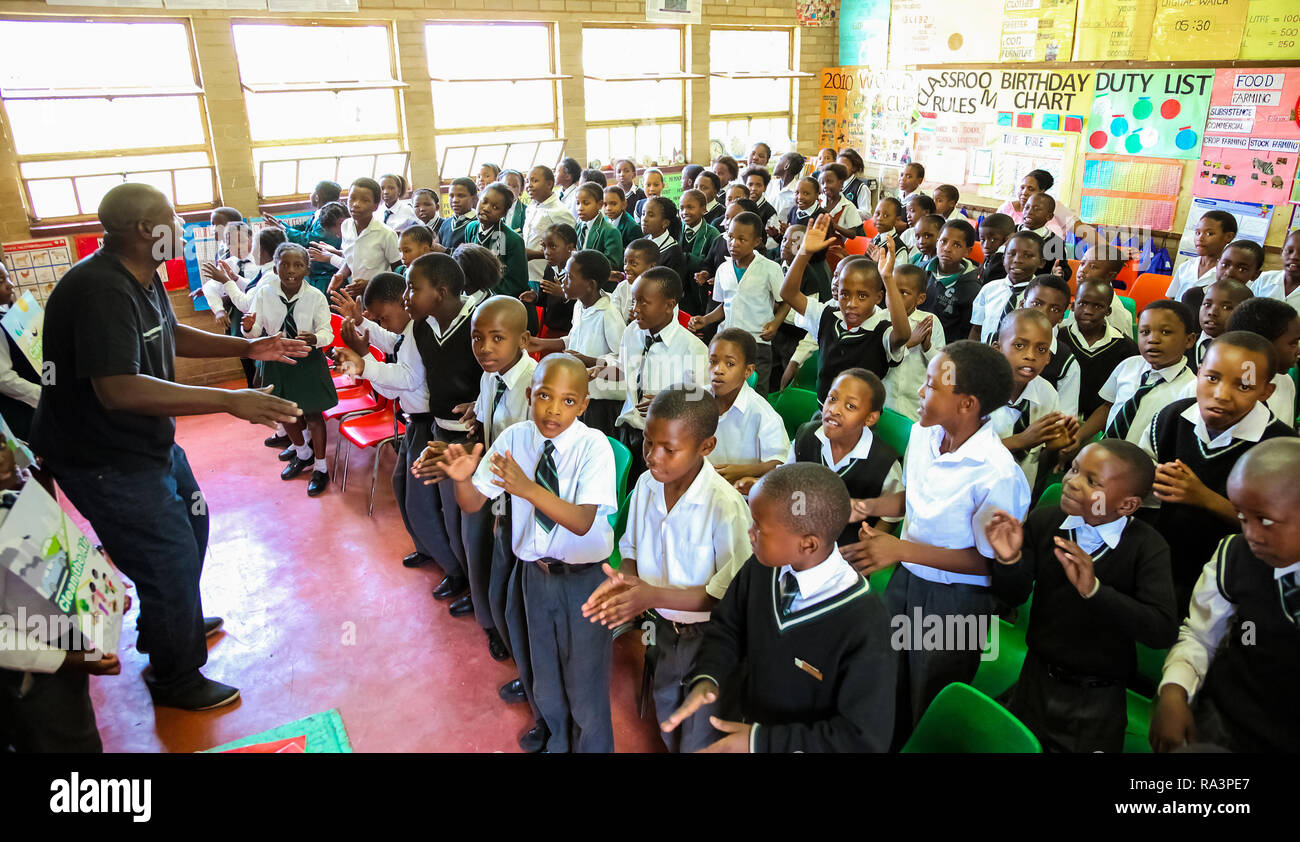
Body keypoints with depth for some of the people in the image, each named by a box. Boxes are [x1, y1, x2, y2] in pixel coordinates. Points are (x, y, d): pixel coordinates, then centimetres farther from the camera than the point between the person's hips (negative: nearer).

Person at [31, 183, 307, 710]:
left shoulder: (142, 279, 4)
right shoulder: (102, 291, -29)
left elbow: (171, 334, 20)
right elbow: (118, 389, -38)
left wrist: (248, 347, 9)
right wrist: (229, 401, -41)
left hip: (150, 443, 11)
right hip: (107, 463, -11)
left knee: (190, 523, 26)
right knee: (170, 561, -2)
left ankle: (173, 621, 51)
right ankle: (176, 680, 21)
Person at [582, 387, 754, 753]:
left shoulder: (725, 505, -28)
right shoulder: (647, 484, -10)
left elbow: (731, 593, -24)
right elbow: (632, 549, 4)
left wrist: (653, 595, -31)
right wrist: (624, 579, -18)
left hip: (707, 638, -5)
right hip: (662, 628, 5)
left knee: (699, 739, 16)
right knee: (668, 724, 28)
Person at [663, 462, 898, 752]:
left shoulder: (864, 626, -31)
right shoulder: (761, 568, -18)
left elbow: (864, 737, -24)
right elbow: (728, 626, -1)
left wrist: (762, 741, -26)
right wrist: (706, 677, -19)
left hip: (802, 742, -4)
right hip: (741, 721, 4)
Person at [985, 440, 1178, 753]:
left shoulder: (1147, 547, -19)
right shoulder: (1043, 521, -10)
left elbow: (1163, 631, -29)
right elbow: (1014, 596, -7)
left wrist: (1094, 589, -41)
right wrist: (1009, 560, -28)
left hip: (1098, 702, -3)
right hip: (1037, 678, 3)